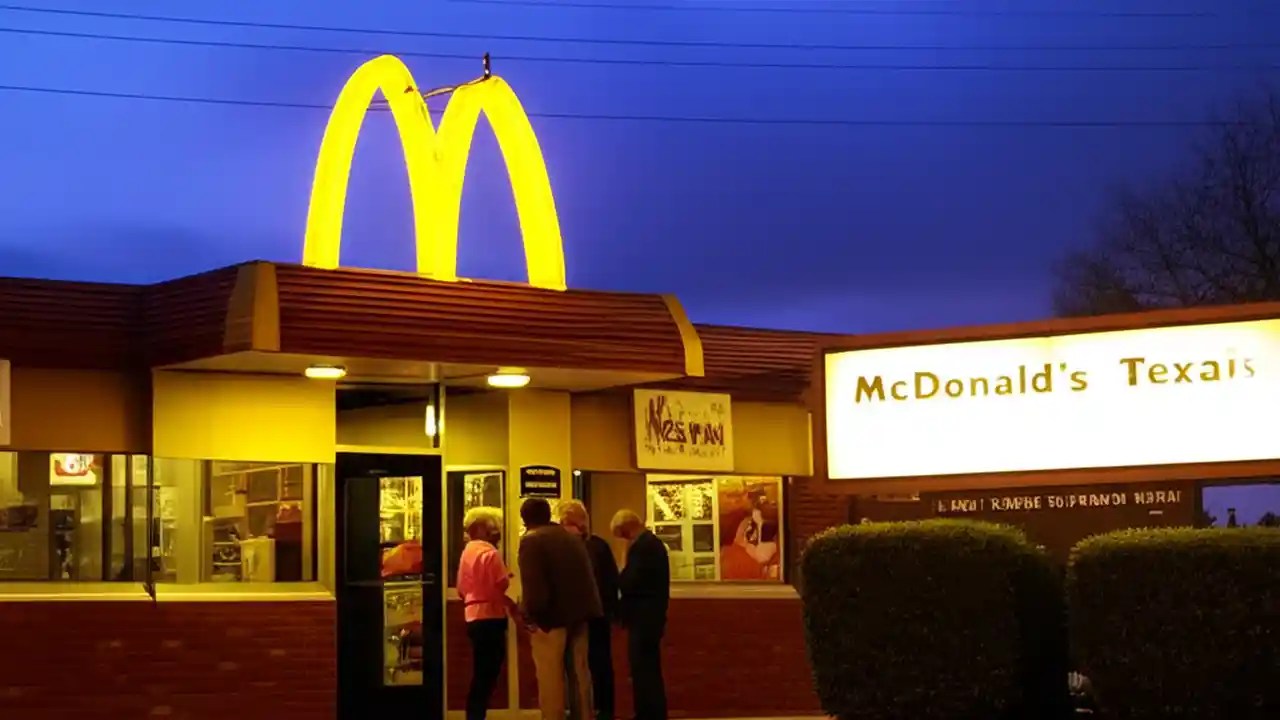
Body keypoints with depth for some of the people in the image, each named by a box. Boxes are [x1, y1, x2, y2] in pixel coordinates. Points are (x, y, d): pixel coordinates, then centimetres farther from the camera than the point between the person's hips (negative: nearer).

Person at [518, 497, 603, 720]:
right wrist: (586, 609, 14)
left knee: (550, 678, -2)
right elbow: (587, 577, 14)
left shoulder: (531, 541, -7)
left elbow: (533, 584, -17)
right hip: (577, 613, 7)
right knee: (580, 673, 12)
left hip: (551, 616, -7)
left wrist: (531, 614, -8)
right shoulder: (572, 538, 17)